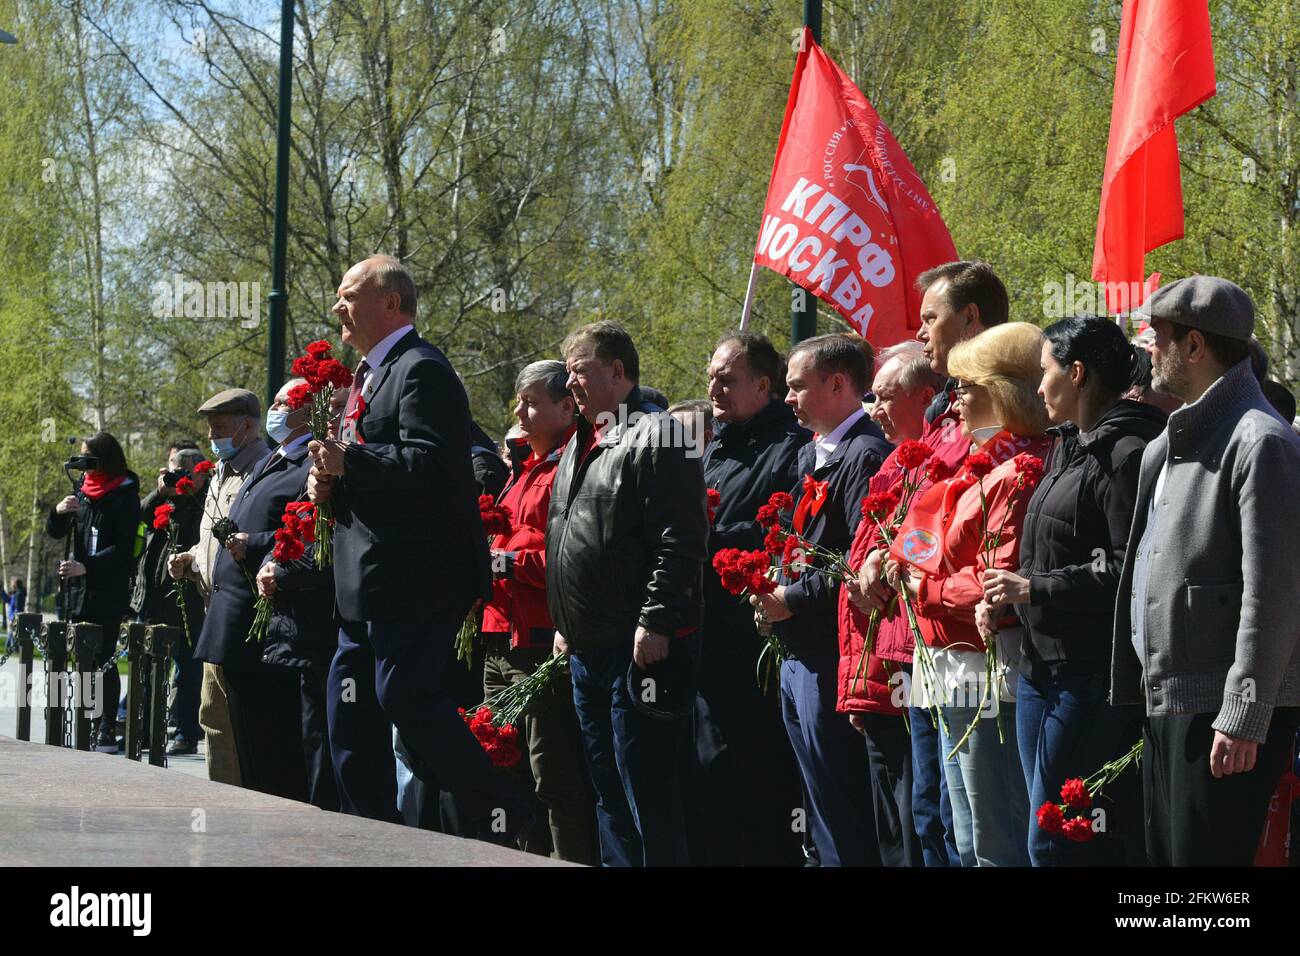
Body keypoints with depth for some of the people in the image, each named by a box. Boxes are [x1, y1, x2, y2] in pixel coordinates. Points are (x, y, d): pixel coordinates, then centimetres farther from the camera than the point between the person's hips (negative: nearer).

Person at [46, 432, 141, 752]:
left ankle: (107, 731, -5)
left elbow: (123, 547, -12)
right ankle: (91, 726, 10)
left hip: (110, 590, -6)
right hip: (79, 589, 6)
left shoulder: (125, 495, -5)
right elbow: (55, 532, 15)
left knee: (104, 659, -8)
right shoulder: (82, 490, 13)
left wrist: (86, 566, -23)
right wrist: (59, 511, -7)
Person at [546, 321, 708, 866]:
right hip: (586, 651, 10)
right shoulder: (581, 444, 20)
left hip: (640, 649, -10)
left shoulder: (657, 437, -10)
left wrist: (655, 622, -22)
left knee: (647, 796, -8)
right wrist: (563, 623, 23)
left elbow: (679, 542, -18)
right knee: (608, 796, 14)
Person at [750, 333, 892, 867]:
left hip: (830, 657, -10)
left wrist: (795, 598, -15)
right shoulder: (811, 456, 18)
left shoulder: (865, 455, -13)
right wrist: (772, 592, 9)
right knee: (819, 809, 15)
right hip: (798, 657, 10)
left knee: (840, 818, -6)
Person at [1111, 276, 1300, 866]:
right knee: (1165, 856, 11)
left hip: (1225, 709, -9)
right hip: (1166, 706, 9)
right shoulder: (1168, 446, 18)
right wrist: (1139, 692, 15)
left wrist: (1245, 717, -20)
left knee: (1206, 856, -9)